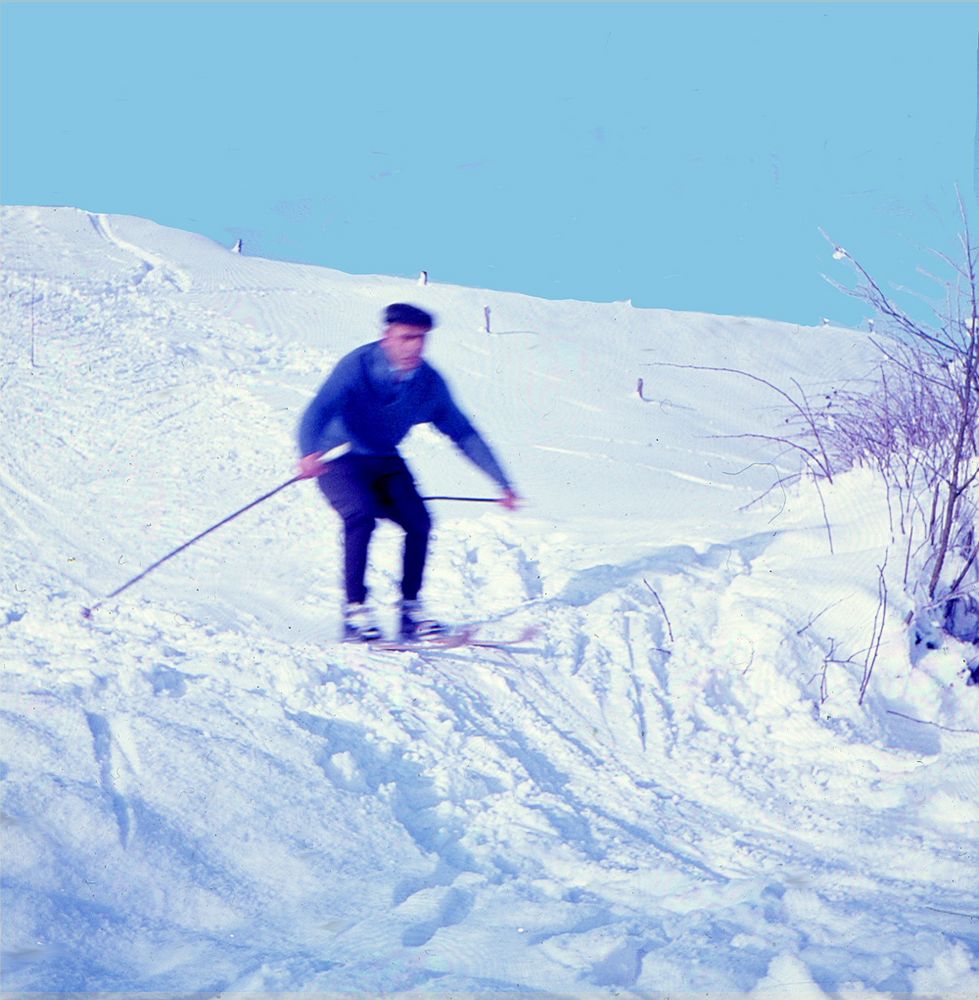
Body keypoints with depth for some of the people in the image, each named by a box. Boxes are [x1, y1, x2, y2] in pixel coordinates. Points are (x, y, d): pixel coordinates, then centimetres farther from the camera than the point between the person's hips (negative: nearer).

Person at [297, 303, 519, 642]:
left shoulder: (429, 382, -11)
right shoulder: (357, 366, -25)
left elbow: (463, 433, -1)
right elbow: (319, 410, -37)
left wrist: (502, 483, -4)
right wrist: (309, 454, -58)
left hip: (384, 461, 5)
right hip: (339, 458, -5)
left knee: (418, 521, -12)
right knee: (361, 515, -28)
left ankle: (410, 608, 1)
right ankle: (355, 609, -22)